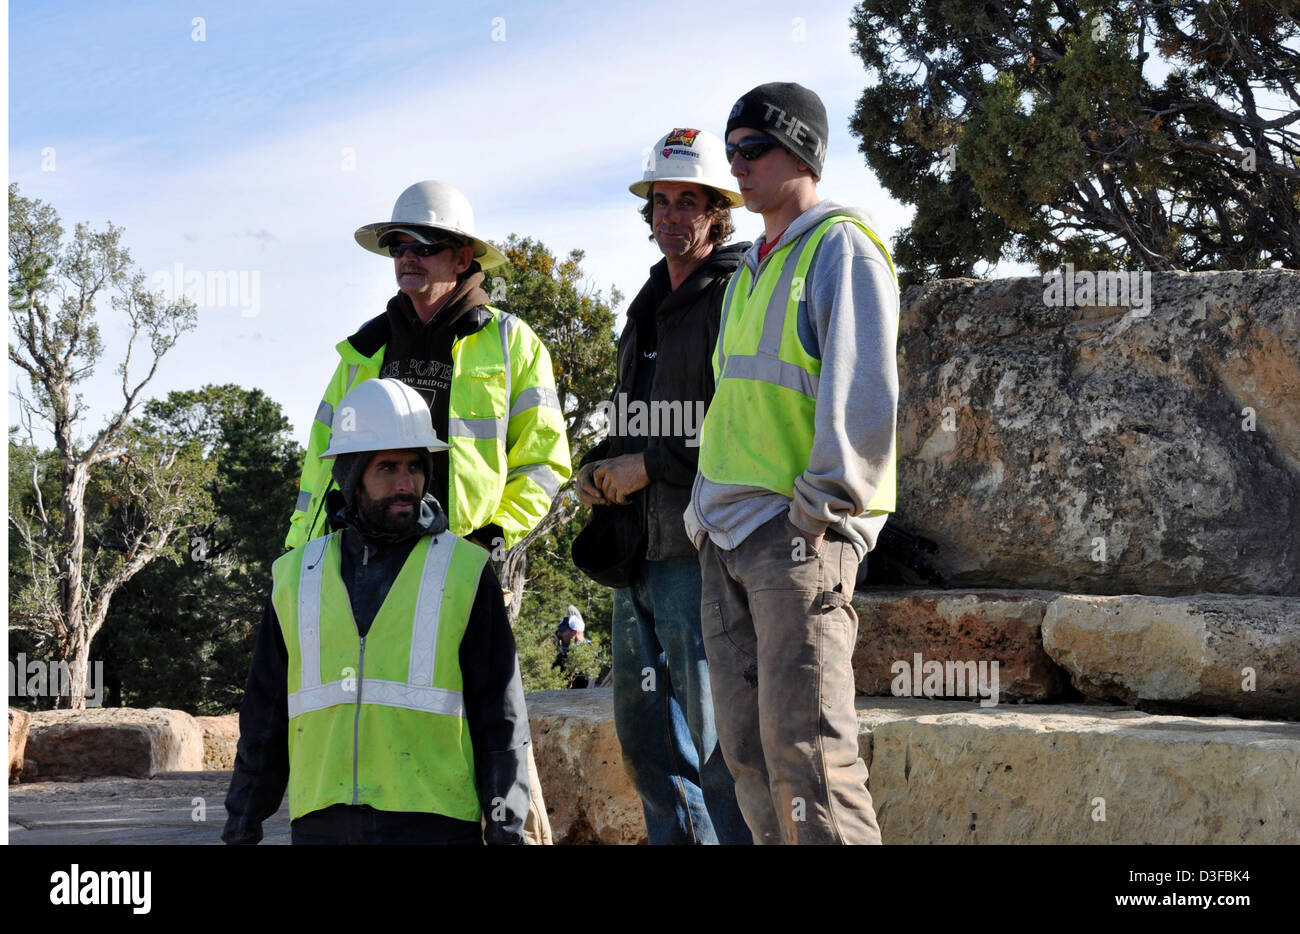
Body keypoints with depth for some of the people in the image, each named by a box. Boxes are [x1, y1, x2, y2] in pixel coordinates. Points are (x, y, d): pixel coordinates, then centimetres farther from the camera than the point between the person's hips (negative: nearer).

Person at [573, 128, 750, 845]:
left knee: (715, 745, -7)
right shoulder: (647, 310, 20)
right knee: (646, 737, 13)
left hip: (700, 549, -9)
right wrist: (598, 468, 9)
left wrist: (649, 467, -14)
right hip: (638, 551, 9)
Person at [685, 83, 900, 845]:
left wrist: (818, 507, -18)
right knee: (749, 747, 8)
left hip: (798, 533, -9)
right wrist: (706, 510, 17)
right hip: (731, 537, 9)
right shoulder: (755, 268, 22)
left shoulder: (841, 249, -6)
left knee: (804, 742, -13)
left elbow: (864, 396, -15)